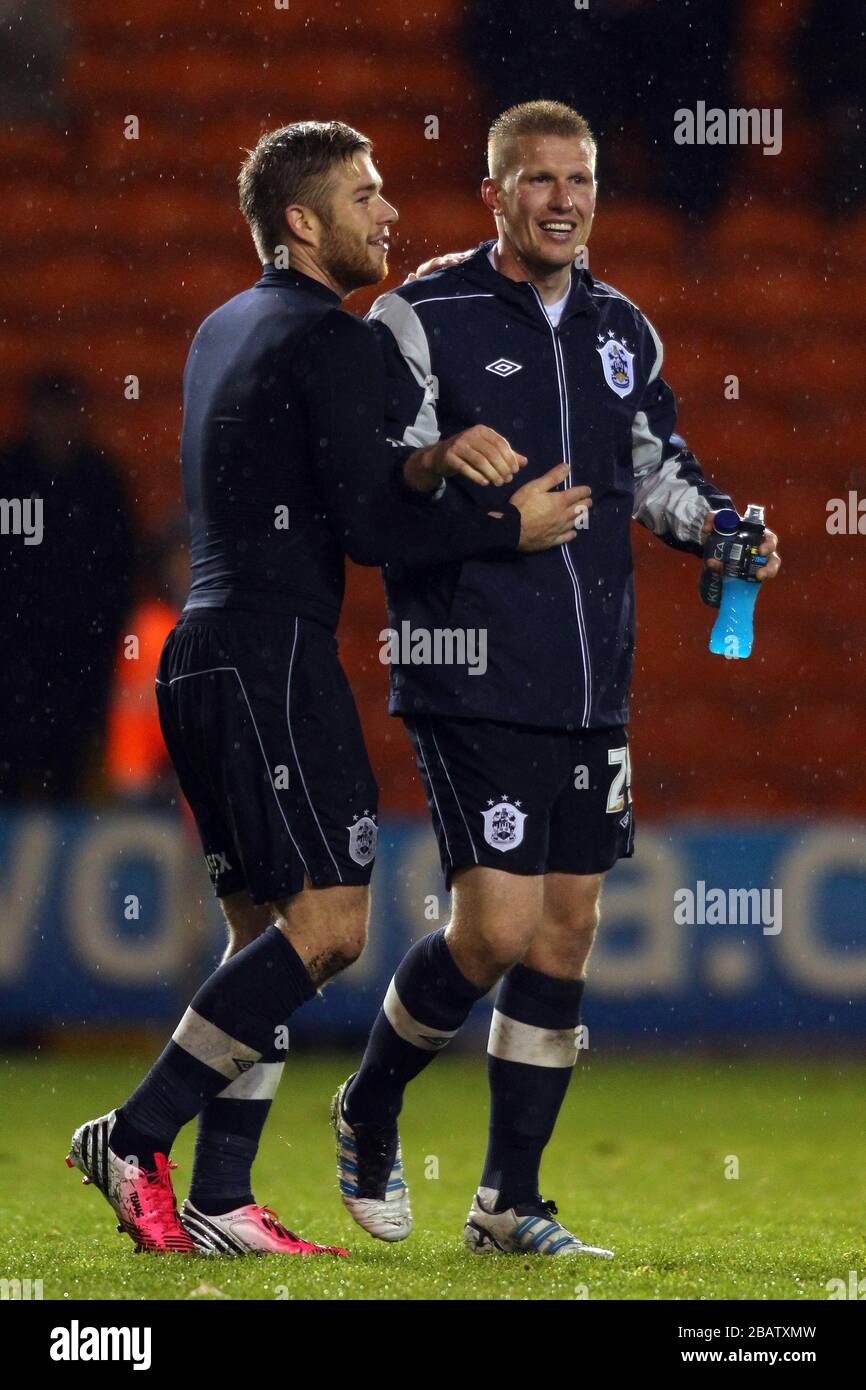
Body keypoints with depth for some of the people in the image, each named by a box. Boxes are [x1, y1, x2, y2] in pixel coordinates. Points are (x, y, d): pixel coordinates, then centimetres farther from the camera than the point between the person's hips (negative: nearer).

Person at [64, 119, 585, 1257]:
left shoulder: (225, 330, 20)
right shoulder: (330, 341, -9)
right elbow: (370, 530, -14)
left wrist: (430, 461, -1)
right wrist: (514, 529, -3)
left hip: (204, 654, 10)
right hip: (275, 652, -10)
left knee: (266, 929, 9)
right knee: (329, 920, -11)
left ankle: (219, 1203, 3)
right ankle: (137, 1138, -13)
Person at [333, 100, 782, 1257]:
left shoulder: (620, 330, 13)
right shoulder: (423, 319, -6)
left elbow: (658, 469, 25)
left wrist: (721, 525, 7)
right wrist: (454, 493, -27)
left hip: (592, 684, 6)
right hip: (472, 680, -6)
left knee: (568, 926, 6)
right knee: (497, 925, -13)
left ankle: (510, 1204, 13)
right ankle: (370, 1111, 14)